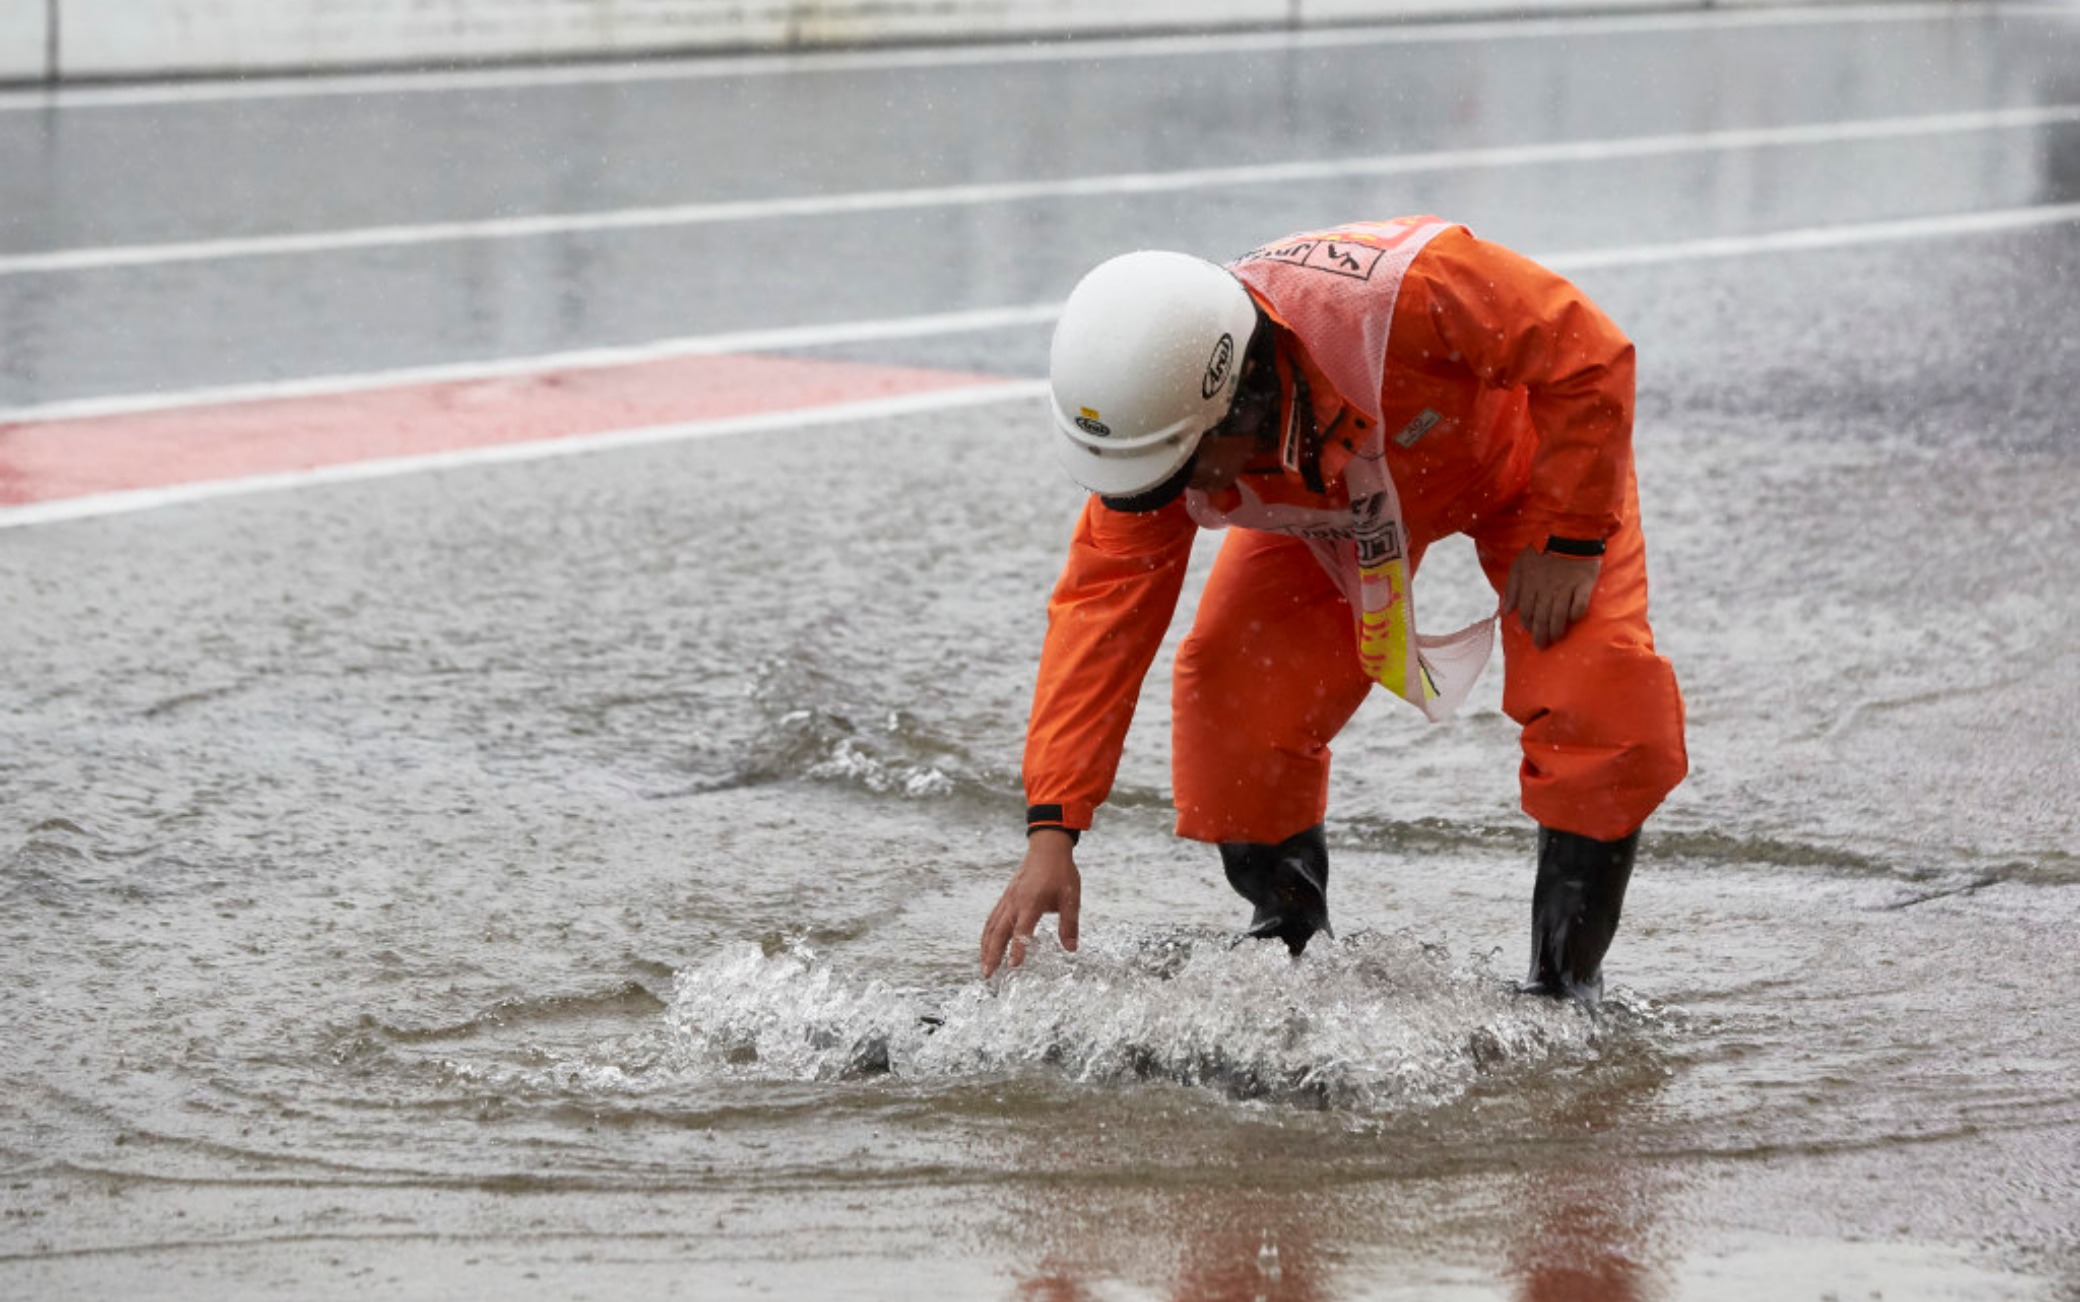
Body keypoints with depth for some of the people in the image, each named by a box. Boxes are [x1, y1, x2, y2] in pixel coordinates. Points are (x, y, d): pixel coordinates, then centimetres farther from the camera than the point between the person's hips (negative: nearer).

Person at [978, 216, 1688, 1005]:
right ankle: (1290, 949, 9)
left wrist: (1566, 540, -27)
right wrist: (1051, 835, -28)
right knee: (1234, 703, -14)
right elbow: (1102, 606, -24)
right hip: (1332, 499, 3)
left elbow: (1590, 357, -32)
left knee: (1601, 700, -20)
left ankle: (1567, 986, -1)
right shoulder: (1152, 424, -30)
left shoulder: (1400, 296, -47)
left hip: (1521, 456, -3)